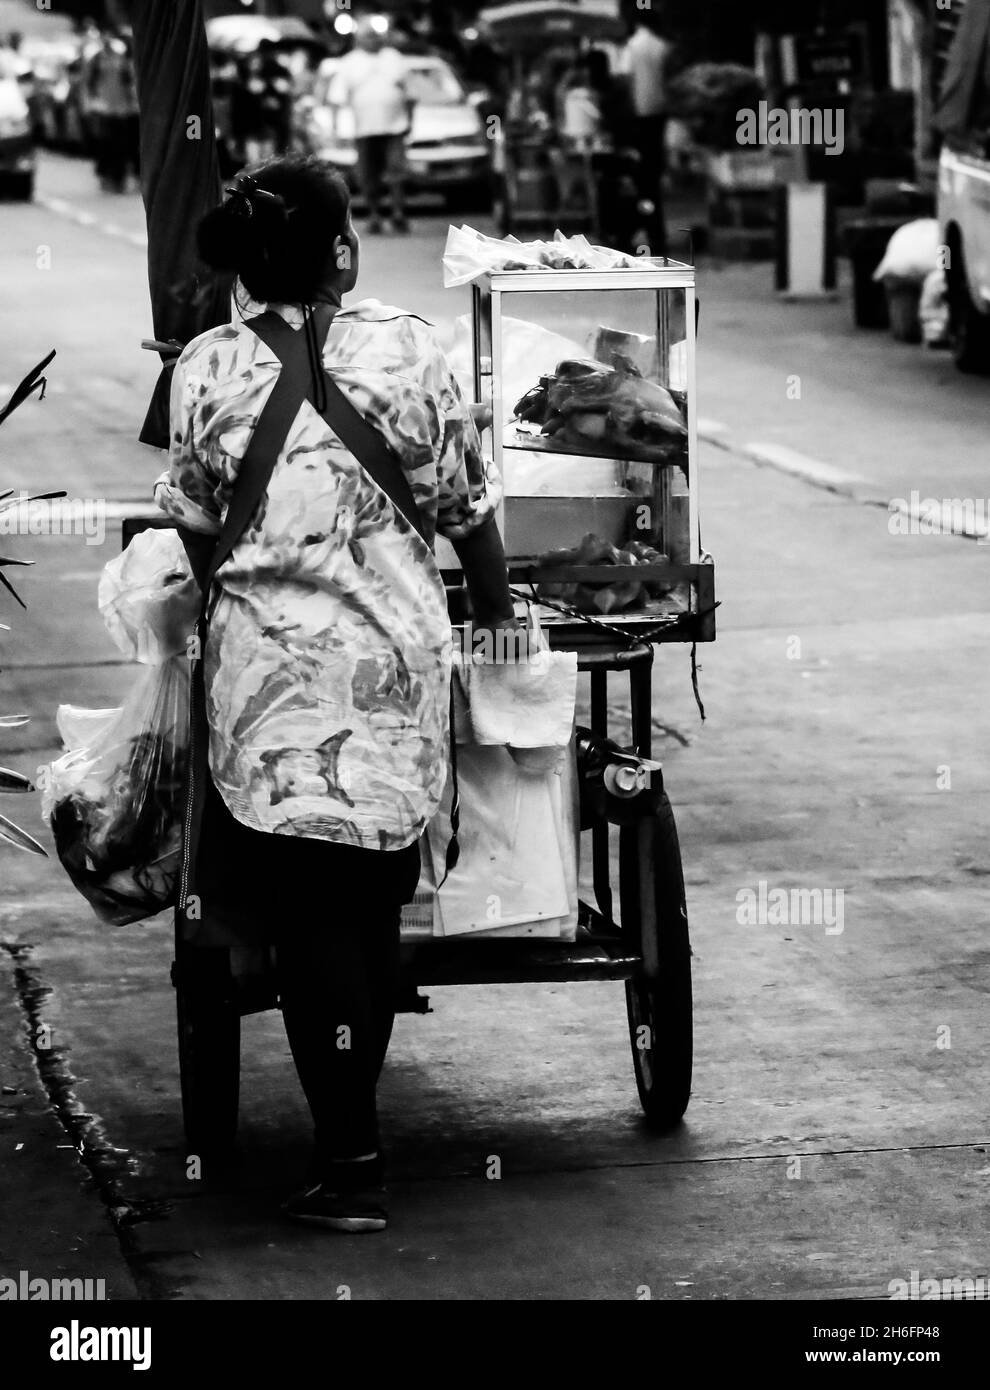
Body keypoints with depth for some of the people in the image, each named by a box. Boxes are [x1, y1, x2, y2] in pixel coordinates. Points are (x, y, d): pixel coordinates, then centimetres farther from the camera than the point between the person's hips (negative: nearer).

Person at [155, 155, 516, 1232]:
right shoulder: (404, 351, -3)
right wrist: (496, 612, 20)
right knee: (372, 909, 12)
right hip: (394, 663, 1)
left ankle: (349, 1160, -4)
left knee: (311, 918, 1)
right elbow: (465, 505, 4)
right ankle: (353, 1131, 20)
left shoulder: (207, 368, -2)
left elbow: (194, 521, 7)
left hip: (267, 670, -1)